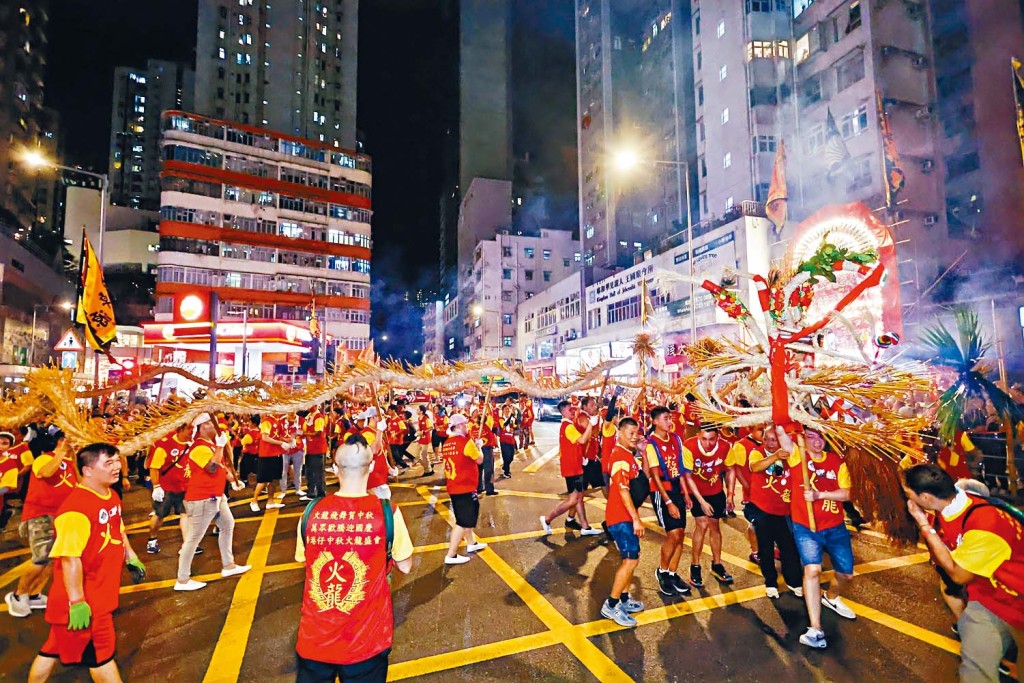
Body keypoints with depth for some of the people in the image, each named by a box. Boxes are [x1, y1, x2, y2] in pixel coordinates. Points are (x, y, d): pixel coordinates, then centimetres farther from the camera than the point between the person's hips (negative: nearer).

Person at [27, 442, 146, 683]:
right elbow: (70, 559, -26)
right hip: (84, 599, -8)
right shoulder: (76, 507, -27)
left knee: (55, 648, 22)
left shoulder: (112, 495, 3)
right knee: (101, 651, 7)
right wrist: (77, 602, -23)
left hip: (100, 593, 8)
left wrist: (131, 558, 23)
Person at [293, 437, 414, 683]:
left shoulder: (311, 511, -12)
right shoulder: (386, 512, -18)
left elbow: (303, 560, 7)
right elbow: (405, 566, -4)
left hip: (315, 638, 2)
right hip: (366, 640, -1)